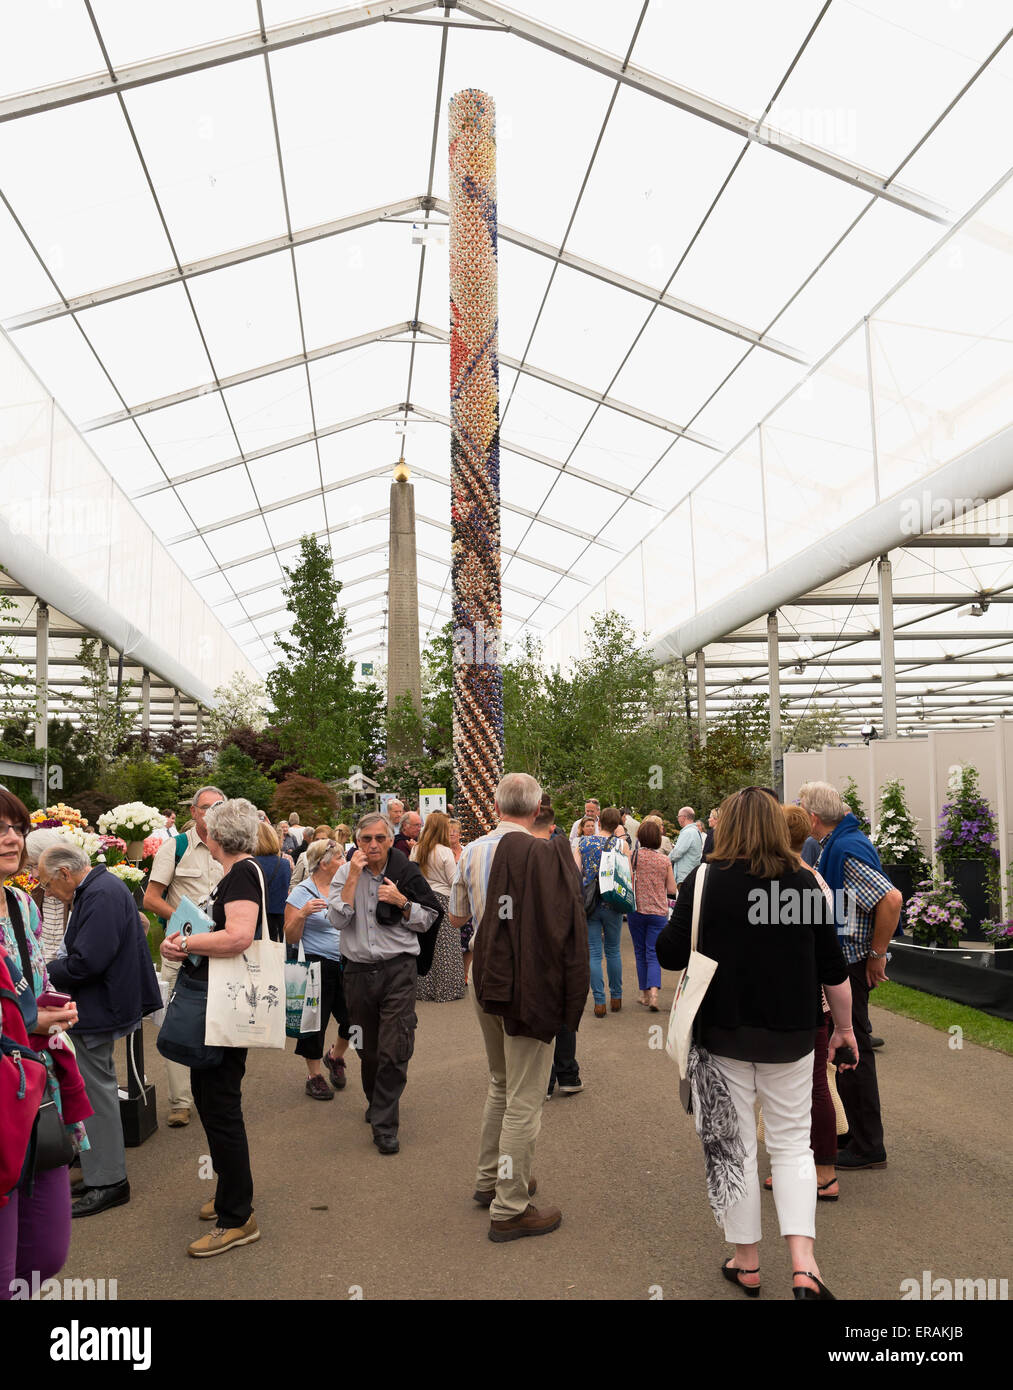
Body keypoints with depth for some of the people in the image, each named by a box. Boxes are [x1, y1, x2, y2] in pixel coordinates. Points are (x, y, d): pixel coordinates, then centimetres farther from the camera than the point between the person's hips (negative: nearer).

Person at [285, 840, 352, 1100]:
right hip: (316, 966, -5)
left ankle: (335, 1056, 31)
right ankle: (313, 1076, 22)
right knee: (315, 1020, 3)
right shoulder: (302, 892, -9)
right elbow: (290, 937, -11)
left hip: (344, 964, 6)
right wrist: (302, 914, -26)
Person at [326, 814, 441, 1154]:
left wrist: (402, 903, -12)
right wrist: (354, 877, -15)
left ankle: (384, 1124, 4)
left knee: (394, 1050, -8)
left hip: (398, 969, -2)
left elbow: (427, 921, 4)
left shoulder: (406, 873, -1)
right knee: (367, 1049, 15)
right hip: (358, 970, 2)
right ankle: (376, 1102, 40)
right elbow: (338, 920, -11)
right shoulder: (345, 873, 1)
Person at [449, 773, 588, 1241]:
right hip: (528, 987, -7)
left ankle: (489, 1179, 36)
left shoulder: (471, 852, 2)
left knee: (500, 1084, 24)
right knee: (524, 1100, 3)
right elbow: (561, 924, -21)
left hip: (485, 980, 7)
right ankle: (510, 1209, 12)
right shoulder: (542, 854, -20)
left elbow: (456, 916, 15)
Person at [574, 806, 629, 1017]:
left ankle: (599, 1001, 4)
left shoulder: (582, 843, 0)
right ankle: (616, 997, 23)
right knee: (613, 951, 14)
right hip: (612, 904, -1)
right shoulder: (621, 844, -5)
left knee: (594, 953, 5)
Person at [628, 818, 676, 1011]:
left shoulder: (634, 855, -7)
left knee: (640, 953, 13)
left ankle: (645, 994, 20)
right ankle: (653, 993, -17)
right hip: (659, 913, 1)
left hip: (636, 910, -1)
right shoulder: (665, 860, 0)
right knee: (653, 955, 2)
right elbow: (672, 889, 3)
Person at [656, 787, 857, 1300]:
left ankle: (746, 1264, 25)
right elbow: (833, 969, 2)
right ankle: (803, 1266, 5)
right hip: (791, 1036, 2)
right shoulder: (805, 883, -4)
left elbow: (669, 954, -11)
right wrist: (845, 1027, 16)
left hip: (724, 1035, -2)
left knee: (735, 1146, 12)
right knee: (791, 1144, 16)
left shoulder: (704, 881, -12)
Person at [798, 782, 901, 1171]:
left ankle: (867, 1148, 11)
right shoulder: (838, 843, 10)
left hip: (850, 964, -10)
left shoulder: (846, 848, -22)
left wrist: (877, 955, -22)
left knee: (852, 1050, 0)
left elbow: (891, 899, -31)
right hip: (841, 961, 10)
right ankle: (853, 1131, 33)